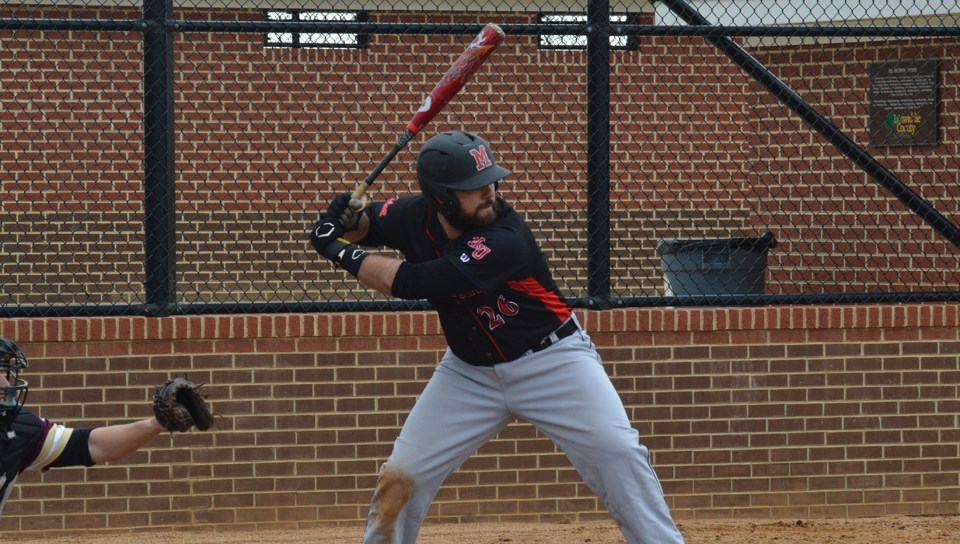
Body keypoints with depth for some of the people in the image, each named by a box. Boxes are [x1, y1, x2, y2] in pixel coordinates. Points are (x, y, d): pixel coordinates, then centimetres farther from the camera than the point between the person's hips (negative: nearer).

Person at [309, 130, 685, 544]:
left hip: (551, 361, -5)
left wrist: (340, 252, -25)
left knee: (619, 454, -18)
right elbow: (364, 224, 7)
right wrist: (348, 219, -17)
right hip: (470, 371, 5)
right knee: (402, 476, -2)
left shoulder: (504, 240, -31)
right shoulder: (415, 216, -13)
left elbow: (411, 283, -34)